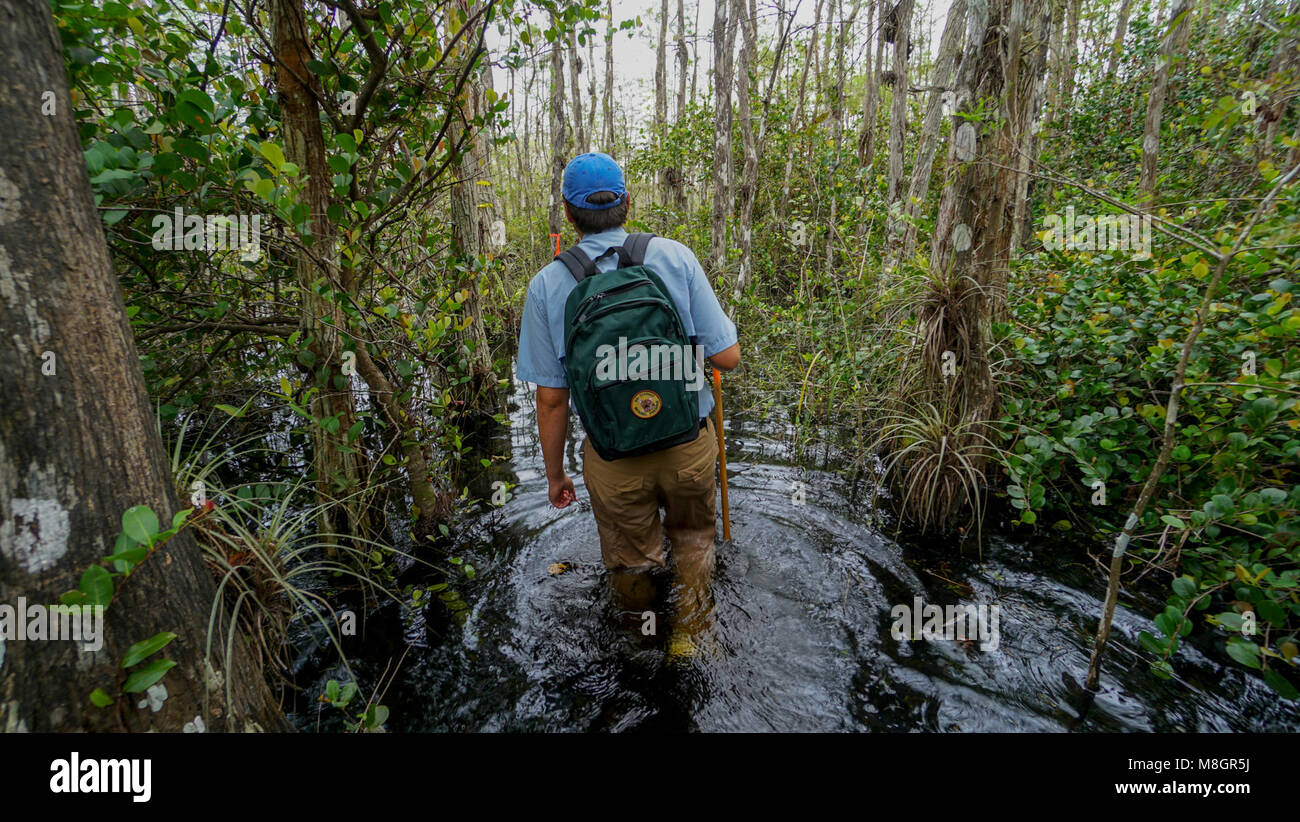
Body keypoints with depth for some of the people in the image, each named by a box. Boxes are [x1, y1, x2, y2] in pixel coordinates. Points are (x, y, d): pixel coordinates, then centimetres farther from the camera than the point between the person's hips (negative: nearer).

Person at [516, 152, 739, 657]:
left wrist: (555, 474, 8)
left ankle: (640, 635, 55)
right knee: (692, 537, 30)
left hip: (614, 459, 1)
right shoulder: (675, 257, -9)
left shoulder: (547, 285, -8)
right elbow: (728, 358, -10)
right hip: (688, 445, 0)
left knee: (630, 561, 27)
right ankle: (687, 634, 45)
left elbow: (551, 398, -6)